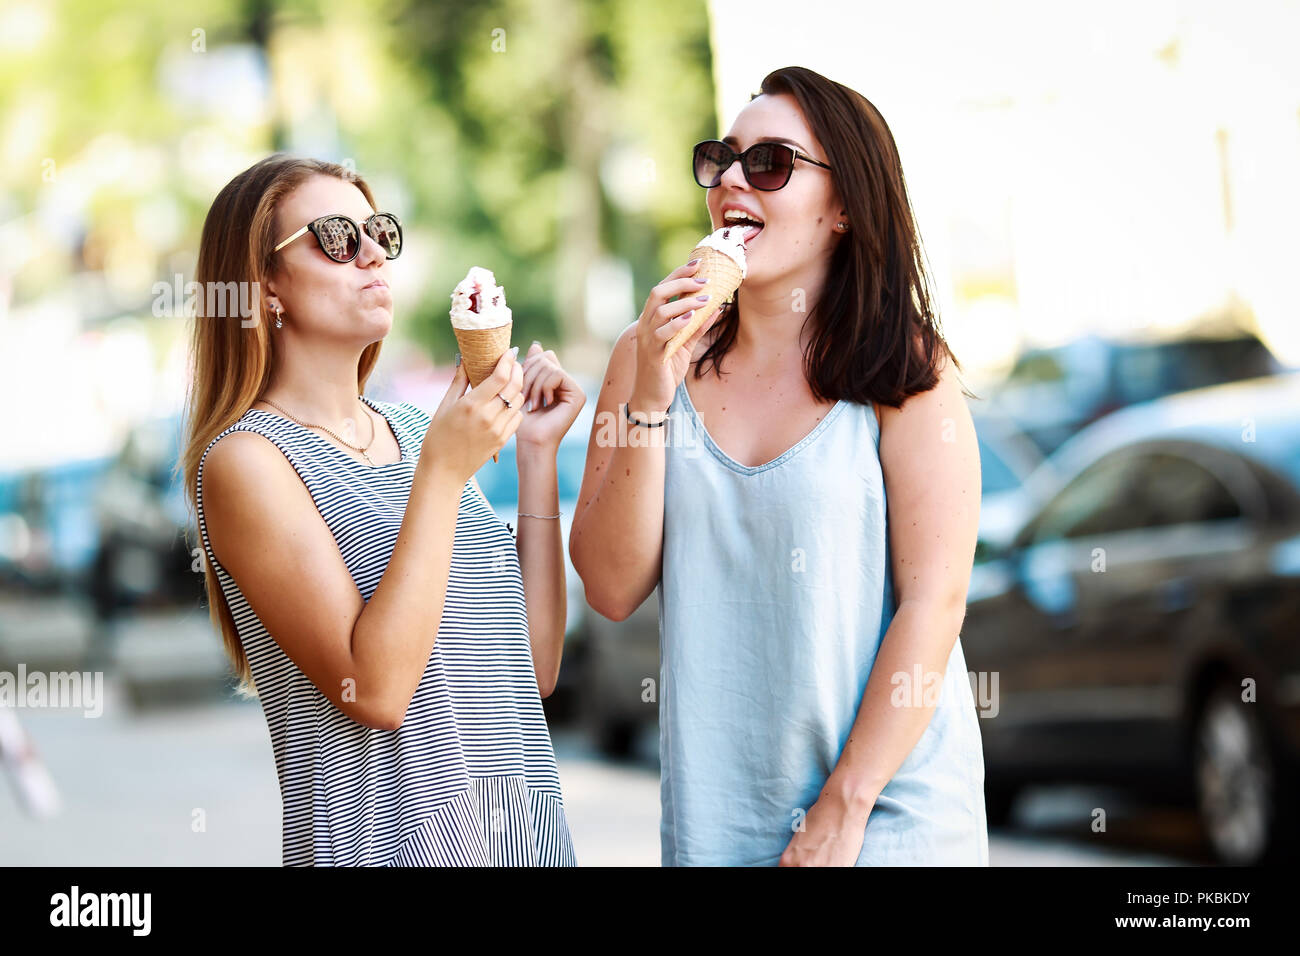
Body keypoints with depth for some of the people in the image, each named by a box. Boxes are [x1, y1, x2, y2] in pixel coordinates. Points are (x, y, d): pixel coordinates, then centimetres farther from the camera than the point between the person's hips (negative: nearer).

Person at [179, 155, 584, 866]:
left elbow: (534, 667, 5)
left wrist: (536, 453, 2)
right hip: (388, 841, -6)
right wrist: (444, 473, -19)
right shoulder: (246, 459, -10)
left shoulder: (414, 430, 8)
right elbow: (373, 689, -21)